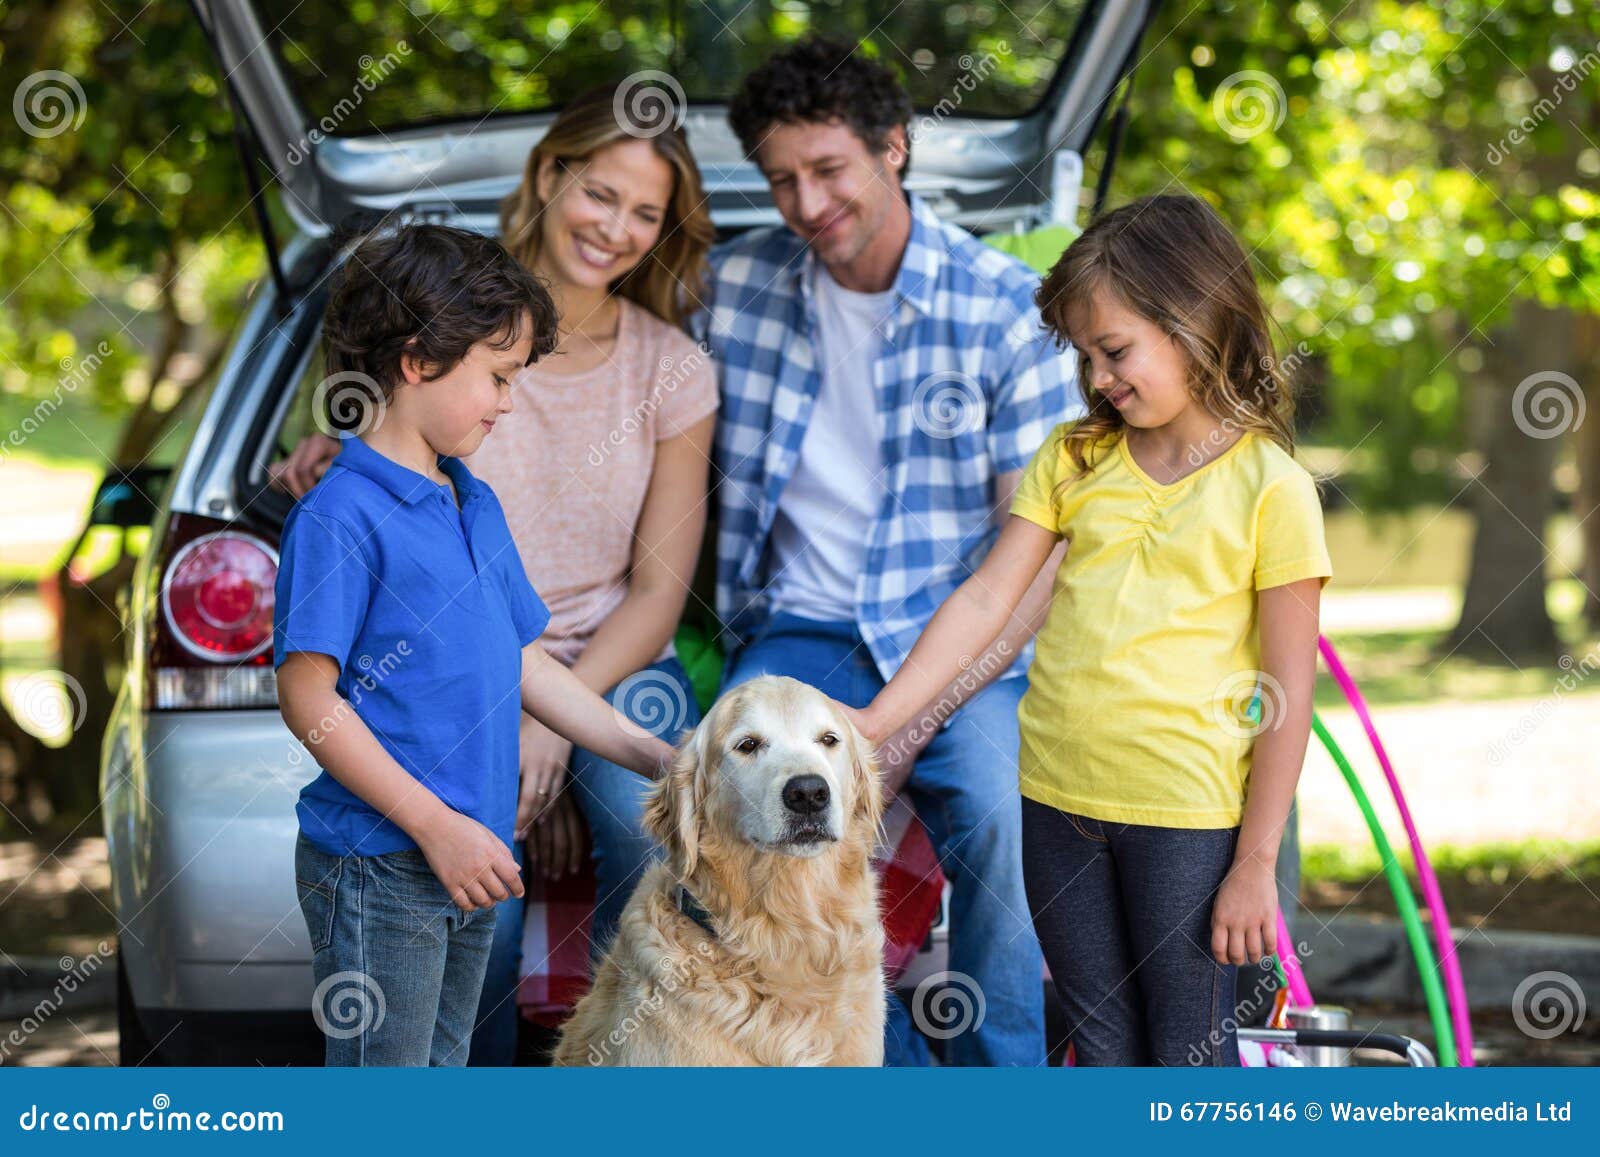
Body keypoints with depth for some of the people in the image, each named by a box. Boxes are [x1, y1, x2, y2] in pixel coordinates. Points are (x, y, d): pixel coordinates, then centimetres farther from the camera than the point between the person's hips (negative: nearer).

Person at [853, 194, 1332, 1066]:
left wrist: (1255, 864, -9)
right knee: (1102, 1050, 15)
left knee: (1188, 1055, 4)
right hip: (1057, 798, 5)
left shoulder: (1269, 487, -9)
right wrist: (876, 720, -4)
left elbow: (1287, 695, -9)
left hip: (1185, 810, -5)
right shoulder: (1075, 457, 6)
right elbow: (986, 599, 4)